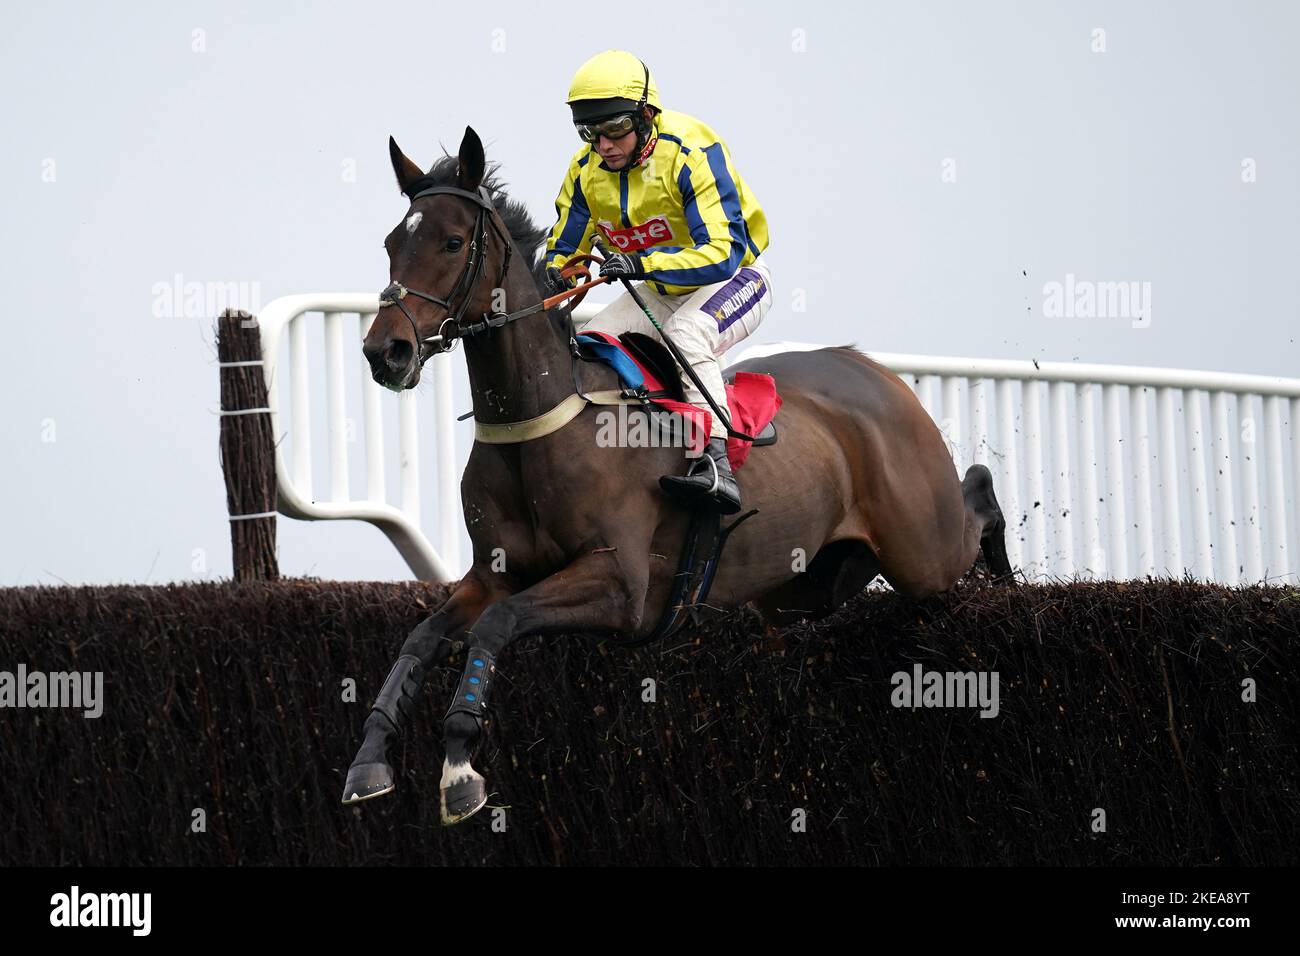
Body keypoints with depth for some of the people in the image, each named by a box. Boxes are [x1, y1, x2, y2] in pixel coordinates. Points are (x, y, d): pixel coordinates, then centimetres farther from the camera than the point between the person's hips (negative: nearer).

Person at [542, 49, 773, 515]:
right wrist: (548, 281, -20)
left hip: (734, 279, -7)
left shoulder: (692, 152, -28)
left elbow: (722, 253, -36)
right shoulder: (586, 170, -8)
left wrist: (643, 263, -50)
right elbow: (563, 248, 4)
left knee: (687, 332, -37)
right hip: (658, 293, 7)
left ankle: (716, 466, -47)